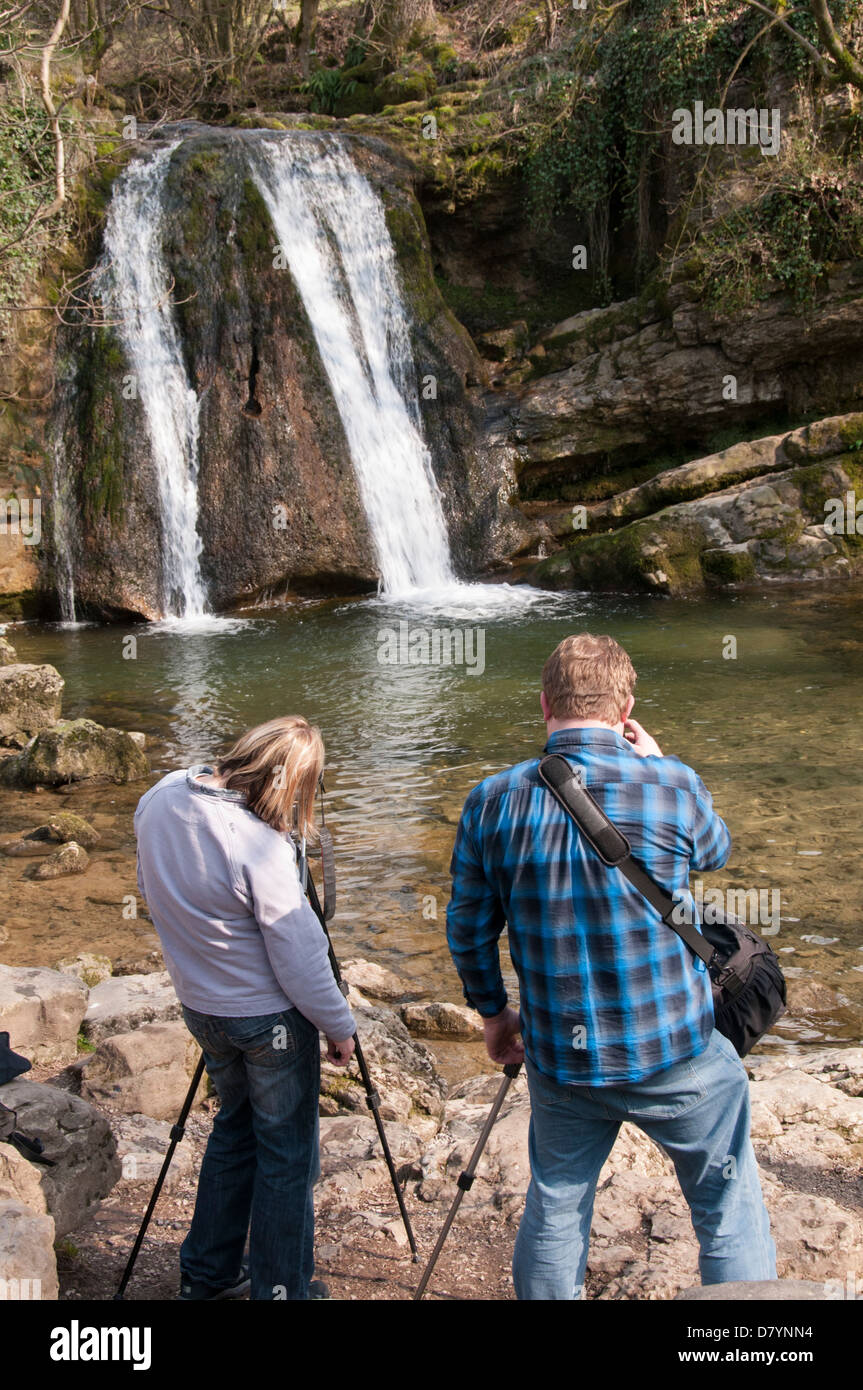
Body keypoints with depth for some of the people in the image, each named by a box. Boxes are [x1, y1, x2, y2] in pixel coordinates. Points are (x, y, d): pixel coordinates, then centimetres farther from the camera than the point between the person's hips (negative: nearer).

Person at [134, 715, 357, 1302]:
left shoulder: (160, 799, -7)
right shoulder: (259, 846, -30)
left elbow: (151, 887, 12)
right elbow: (300, 961, -23)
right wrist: (339, 1027, -9)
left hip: (200, 1005, 7)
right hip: (269, 1017, -7)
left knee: (235, 1127, 25)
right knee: (286, 1152, 11)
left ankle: (207, 1273, 37)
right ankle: (281, 1288, 25)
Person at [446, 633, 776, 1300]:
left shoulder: (492, 802, -7)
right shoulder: (672, 784, -14)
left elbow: (468, 927, 3)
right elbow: (715, 851, 9)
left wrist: (494, 1011, 18)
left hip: (561, 1063, 2)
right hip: (677, 1056, -2)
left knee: (554, 1211, 20)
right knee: (730, 1209, 16)